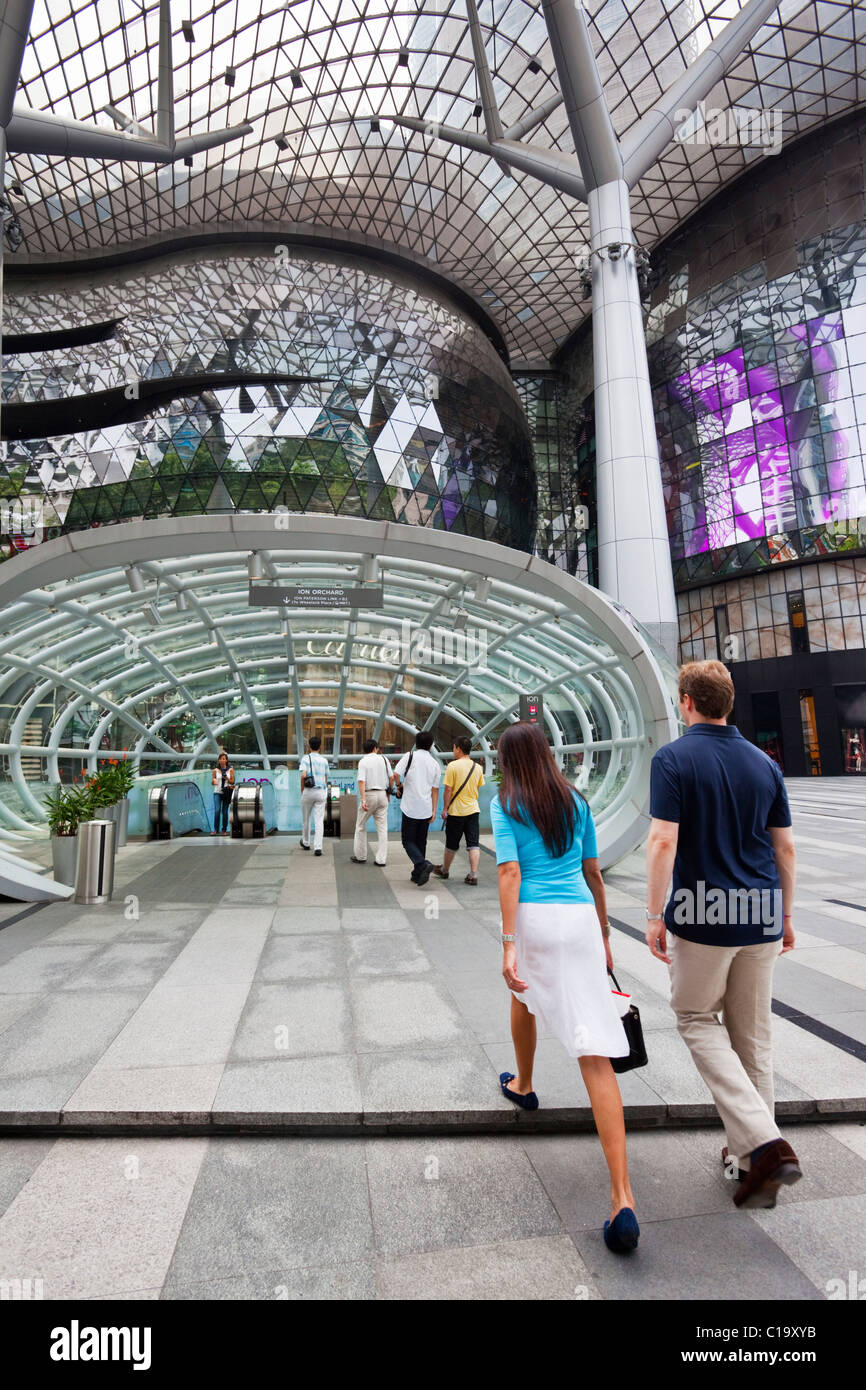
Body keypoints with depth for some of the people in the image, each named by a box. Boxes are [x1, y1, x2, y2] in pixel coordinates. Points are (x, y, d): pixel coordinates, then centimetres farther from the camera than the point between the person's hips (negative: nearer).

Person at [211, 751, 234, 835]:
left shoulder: (230, 770, 5)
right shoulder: (215, 770, 6)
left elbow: (233, 782, 5)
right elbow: (212, 783, 7)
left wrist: (227, 779, -14)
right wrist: (214, 781, -15)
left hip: (227, 793, 0)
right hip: (217, 792, 0)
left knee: (225, 811, 1)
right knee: (217, 810, -13)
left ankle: (224, 830, 10)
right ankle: (215, 829, -6)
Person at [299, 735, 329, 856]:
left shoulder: (306, 758, -5)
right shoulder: (324, 760, 6)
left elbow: (303, 775, -17)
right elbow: (325, 778, 10)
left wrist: (302, 790, -3)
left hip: (308, 791, -2)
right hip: (321, 792, 2)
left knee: (305, 819, 17)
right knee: (319, 820, 1)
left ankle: (306, 843, 32)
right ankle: (318, 847, -8)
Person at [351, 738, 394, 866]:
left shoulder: (363, 761, -6)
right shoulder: (383, 758, 5)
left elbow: (361, 781, -17)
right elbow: (391, 777, 5)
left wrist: (363, 800, -21)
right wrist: (388, 792, 18)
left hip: (369, 794, -3)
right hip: (382, 794, 3)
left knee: (360, 826, 13)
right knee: (382, 827, 6)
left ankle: (360, 856, 18)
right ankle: (381, 859, 4)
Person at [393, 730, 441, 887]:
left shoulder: (410, 756, -4)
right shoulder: (435, 764, 8)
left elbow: (396, 774, -17)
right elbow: (435, 790, 7)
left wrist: (399, 786, 3)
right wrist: (434, 811, 9)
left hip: (411, 807, -4)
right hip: (426, 809, 4)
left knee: (408, 840, 5)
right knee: (421, 841, 15)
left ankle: (422, 864, -17)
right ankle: (417, 874, 20)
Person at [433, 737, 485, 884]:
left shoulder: (453, 766, -13)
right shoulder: (477, 767, 2)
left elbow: (448, 789, -13)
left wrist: (445, 808, -6)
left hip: (456, 811, -4)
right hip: (473, 810, 4)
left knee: (452, 844, 11)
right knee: (473, 843, 3)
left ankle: (444, 870, 29)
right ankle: (473, 875, -2)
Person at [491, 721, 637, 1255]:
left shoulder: (505, 804, 0)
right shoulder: (576, 801, 11)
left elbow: (510, 874, -12)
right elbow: (594, 873, 15)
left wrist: (509, 945, -14)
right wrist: (605, 937, 24)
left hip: (533, 918, -2)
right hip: (581, 918, 2)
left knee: (524, 996, 31)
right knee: (595, 1052, -1)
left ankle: (523, 1085, 54)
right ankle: (623, 1196, -6)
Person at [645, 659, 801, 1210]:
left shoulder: (674, 758, -11)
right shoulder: (763, 762, 5)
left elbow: (664, 841, -18)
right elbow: (786, 846, 8)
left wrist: (655, 916, -9)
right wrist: (785, 915, 18)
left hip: (703, 914, -5)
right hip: (761, 914, 6)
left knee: (698, 1020, 12)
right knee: (753, 1033, 17)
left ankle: (763, 1142, 0)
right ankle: (749, 1155, 29)